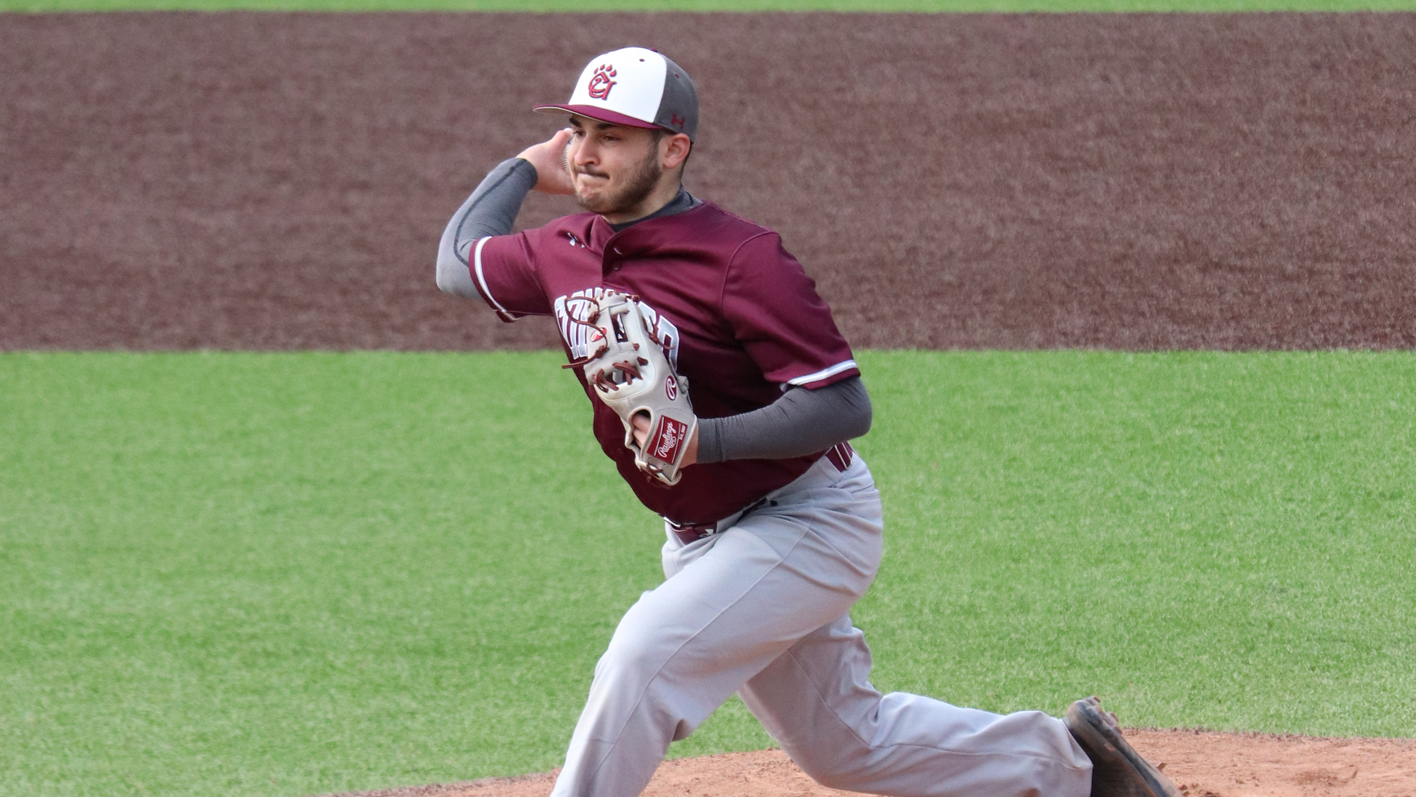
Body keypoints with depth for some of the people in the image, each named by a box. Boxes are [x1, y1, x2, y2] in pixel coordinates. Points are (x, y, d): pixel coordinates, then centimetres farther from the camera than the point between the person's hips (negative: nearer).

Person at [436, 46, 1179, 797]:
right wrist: (525, 168, 14)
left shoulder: (740, 259, -25)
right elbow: (459, 261, 19)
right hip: (700, 537, 8)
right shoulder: (565, 251, -2)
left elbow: (844, 405, -29)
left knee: (644, 658, -26)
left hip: (808, 523, -8)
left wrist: (702, 440, -38)